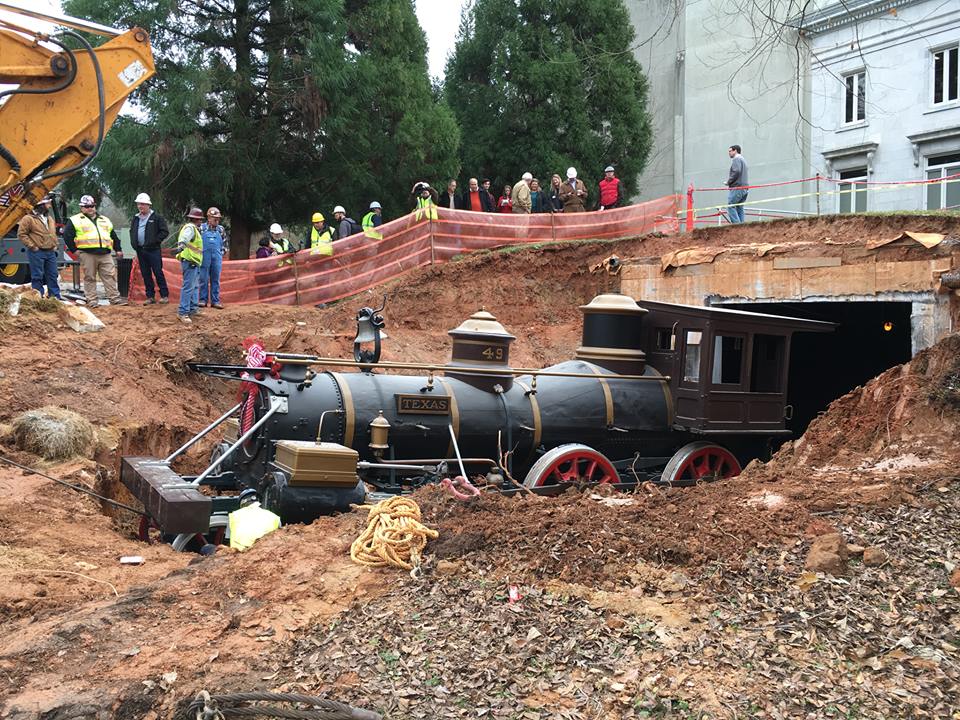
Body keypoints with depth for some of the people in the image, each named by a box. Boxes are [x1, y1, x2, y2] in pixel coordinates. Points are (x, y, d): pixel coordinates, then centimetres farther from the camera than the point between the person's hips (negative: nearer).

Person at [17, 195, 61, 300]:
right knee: (37, 276, -1)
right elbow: (21, 234, -9)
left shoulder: (49, 219, 16)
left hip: (50, 252, 7)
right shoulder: (28, 219, -7)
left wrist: (55, 245, 12)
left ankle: (55, 296, 14)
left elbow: (54, 233, 27)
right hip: (37, 252, -7)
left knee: (52, 275, 9)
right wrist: (32, 246, -13)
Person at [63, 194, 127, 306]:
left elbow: (113, 236, 27)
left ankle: (114, 299, 1)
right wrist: (74, 250, -3)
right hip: (87, 254, -3)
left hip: (105, 254, 3)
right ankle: (91, 300, 5)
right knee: (89, 278, 0)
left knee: (110, 276, -1)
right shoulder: (75, 220, 8)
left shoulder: (104, 220, 22)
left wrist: (118, 249, 20)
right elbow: (67, 235, 3)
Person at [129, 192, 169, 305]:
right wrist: (133, 243, 12)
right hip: (140, 250, 6)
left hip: (153, 250, -6)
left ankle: (165, 296, 0)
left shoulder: (157, 218, -4)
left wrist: (155, 241, -12)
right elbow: (131, 231, 28)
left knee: (158, 273, -6)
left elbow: (165, 232, -6)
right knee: (145, 275, 7)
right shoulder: (135, 219, 15)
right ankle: (150, 297, 12)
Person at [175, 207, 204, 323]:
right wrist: (181, 246, -52)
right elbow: (184, 238, -33)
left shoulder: (194, 228, 20)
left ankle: (193, 308, 28)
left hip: (194, 262, 11)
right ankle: (182, 312, -14)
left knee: (195, 286, 19)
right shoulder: (190, 228, -12)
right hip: (190, 261, -11)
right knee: (188, 287, -13)